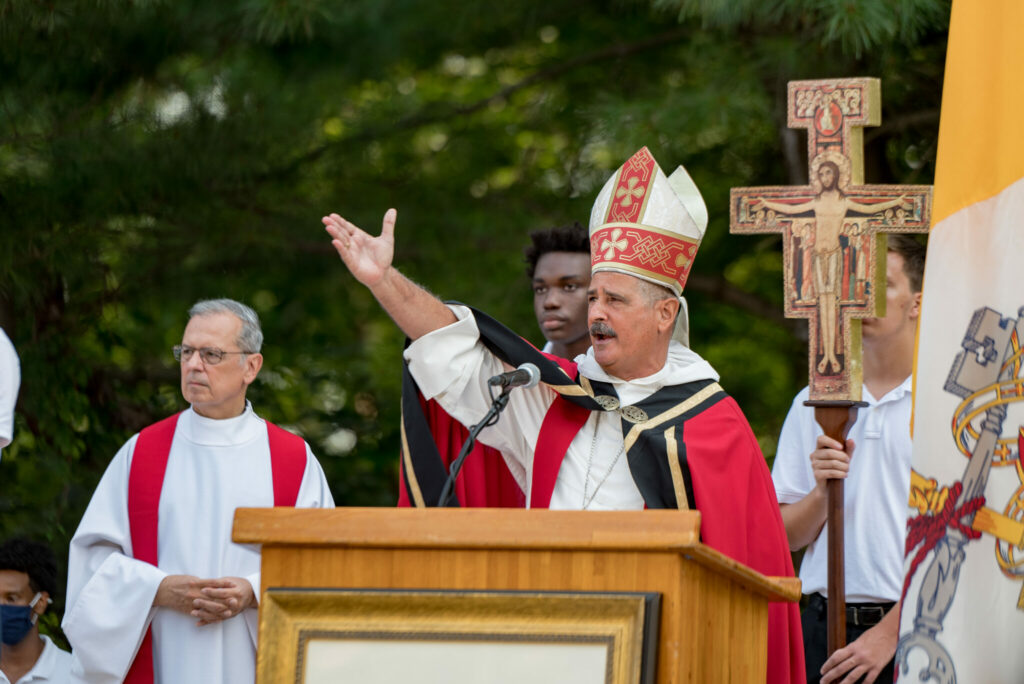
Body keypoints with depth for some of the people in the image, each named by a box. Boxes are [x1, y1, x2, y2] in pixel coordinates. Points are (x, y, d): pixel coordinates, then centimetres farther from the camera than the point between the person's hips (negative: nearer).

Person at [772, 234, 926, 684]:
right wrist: (821, 493, -9)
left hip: (914, 633, -3)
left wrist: (890, 631, -12)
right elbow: (784, 536, 11)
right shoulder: (814, 403, 13)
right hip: (825, 625, 3)